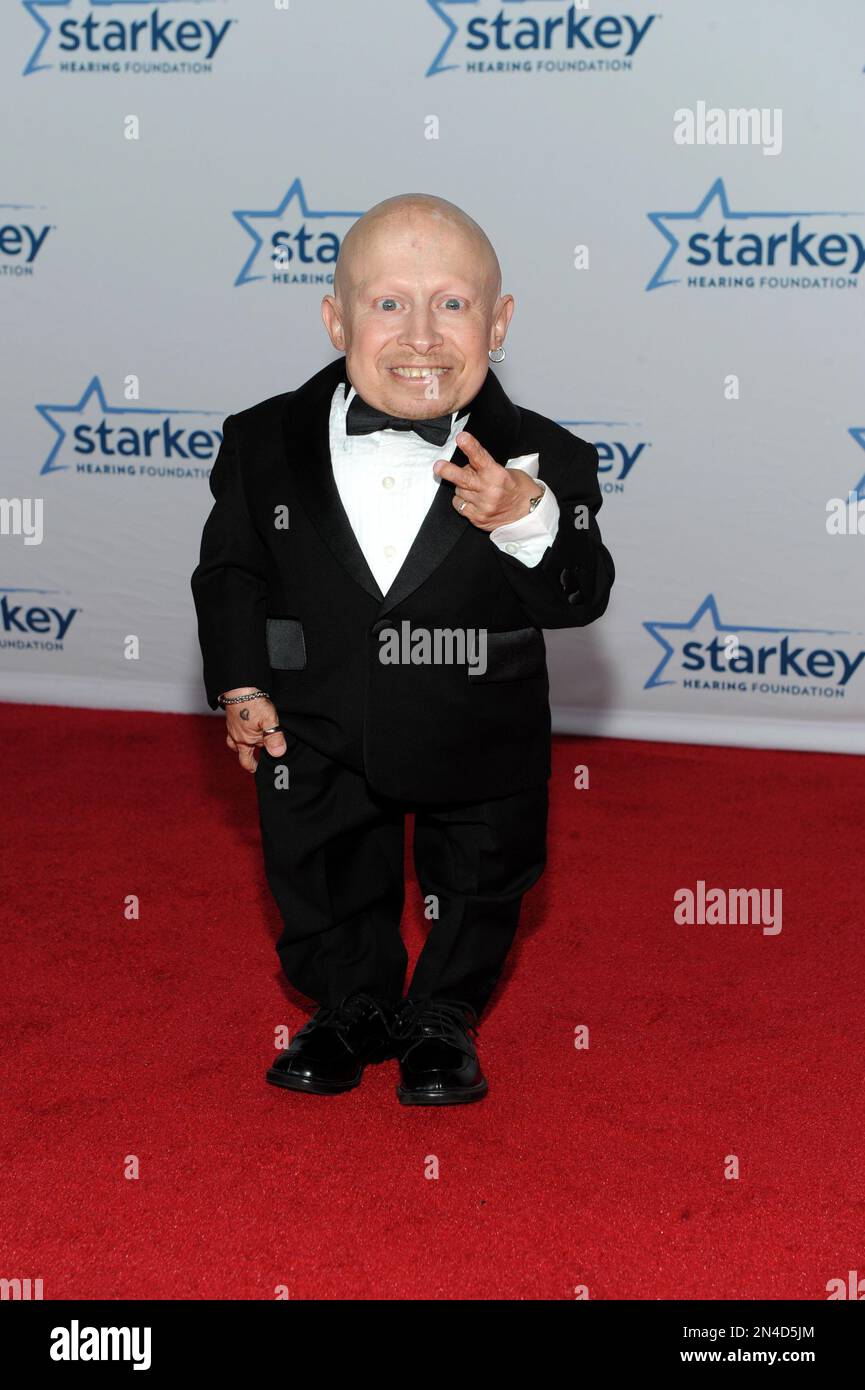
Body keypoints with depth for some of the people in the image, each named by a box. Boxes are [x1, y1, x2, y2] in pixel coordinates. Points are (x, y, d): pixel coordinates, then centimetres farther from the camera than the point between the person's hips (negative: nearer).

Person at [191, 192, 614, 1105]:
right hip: (319, 734, 1)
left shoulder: (542, 461, -18)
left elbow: (580, 600, -20)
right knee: (324, 890, 20)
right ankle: (353, 1007, 47)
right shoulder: (266, 444, -14)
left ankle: (443, 1018, 46)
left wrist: (528, 522, -37)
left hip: (481, 748, -1)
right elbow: (231, 567, 0)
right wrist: (240, 686, -5)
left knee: (478, 889, 20)